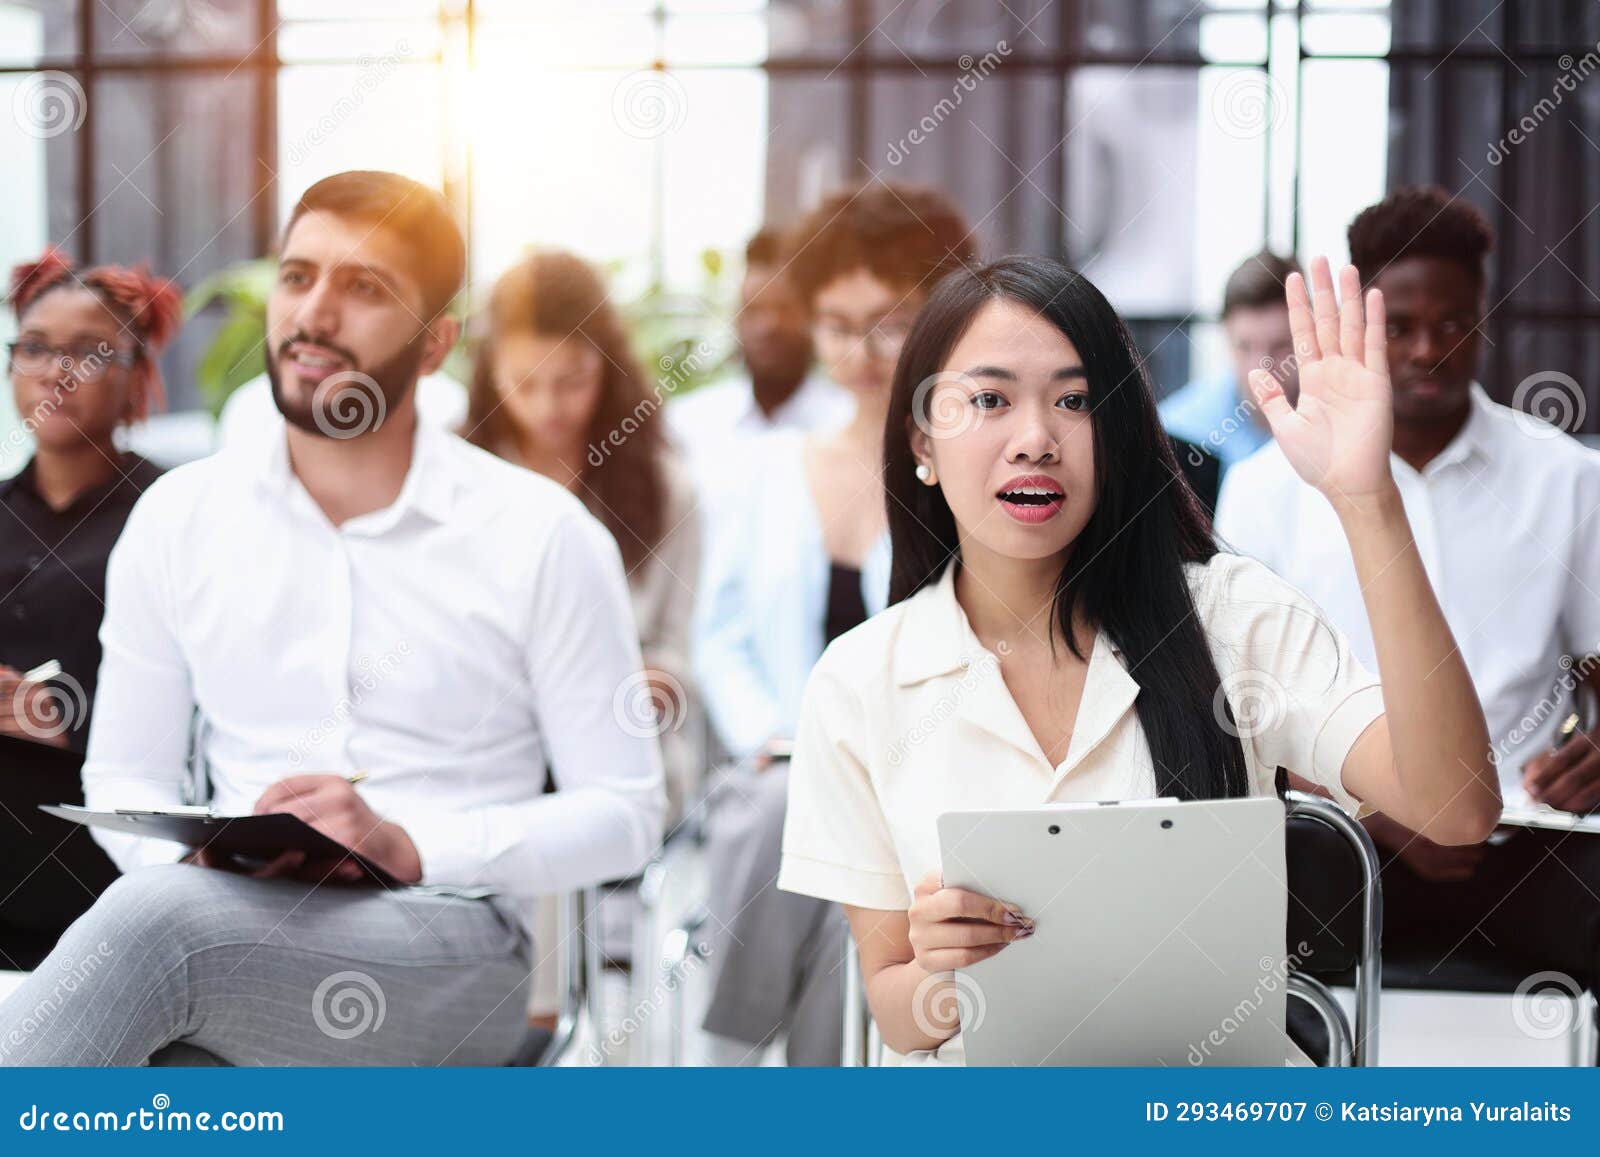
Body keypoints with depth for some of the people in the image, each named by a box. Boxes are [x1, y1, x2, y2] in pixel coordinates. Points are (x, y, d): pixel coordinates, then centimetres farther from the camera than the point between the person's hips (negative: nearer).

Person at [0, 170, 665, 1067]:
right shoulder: (177, 520, 10)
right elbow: (123, 776, 16)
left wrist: (410, 848, -15)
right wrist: (197, 860, -8)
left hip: (453, 949, -2)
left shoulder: (543, 537, 0)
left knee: (155, 919, -34)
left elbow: (625, 809, 1)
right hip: (232, 922, 3)